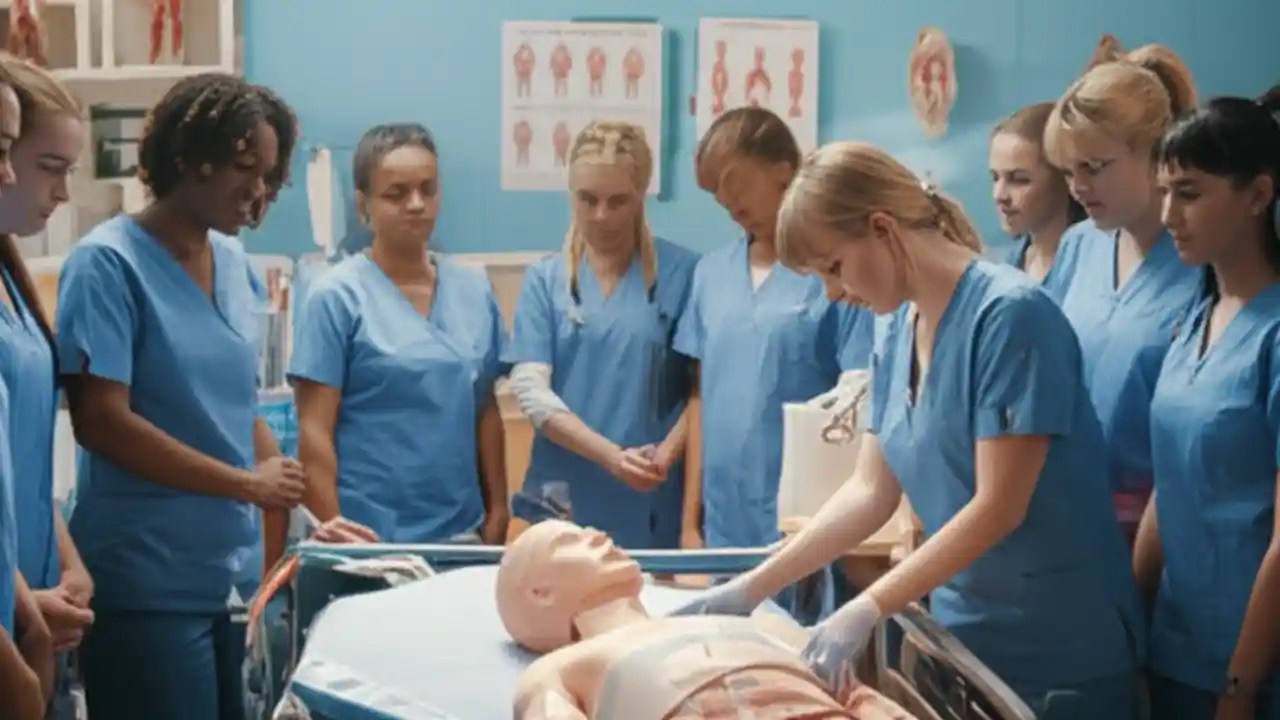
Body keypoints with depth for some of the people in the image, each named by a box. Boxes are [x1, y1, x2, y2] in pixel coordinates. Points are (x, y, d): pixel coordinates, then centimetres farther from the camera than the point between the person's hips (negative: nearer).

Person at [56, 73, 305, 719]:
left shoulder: (234, 262, 8)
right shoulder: (108, 263, -11)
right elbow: (102, 423, -17)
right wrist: (248, 485, -15)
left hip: (232, 572, 7)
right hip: (148, 586, -7)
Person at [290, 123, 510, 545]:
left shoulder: (474, 291, 6)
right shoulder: (339, 296, -8)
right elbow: (314, 431, -9)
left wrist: (497, 512, 9)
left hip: (461, 531, 5)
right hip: (370, 537, -4)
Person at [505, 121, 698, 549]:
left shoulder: (681, 273, -1)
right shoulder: (544, 279, 4)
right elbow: (531, 390, -5)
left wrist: (668, 451, -19)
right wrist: (612, 456, -17)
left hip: (653, 506, -1)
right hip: (562, 502, 1)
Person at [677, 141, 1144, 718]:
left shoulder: (1009, 313, -18)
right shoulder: (896, 329, 5)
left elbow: (998, 508, -21)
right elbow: (871, 491, 7)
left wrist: (870, 606, -24)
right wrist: (753, 587, 2)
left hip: (1057, 647, -6)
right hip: (962, 631, 7)